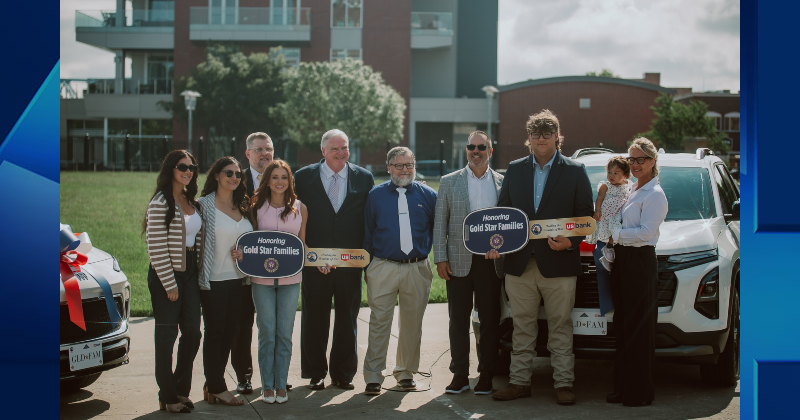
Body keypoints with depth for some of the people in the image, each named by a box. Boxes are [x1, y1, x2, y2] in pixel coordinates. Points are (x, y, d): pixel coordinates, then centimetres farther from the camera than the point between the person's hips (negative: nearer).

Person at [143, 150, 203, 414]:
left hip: (189, 273, 7)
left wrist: (198, 271, 9)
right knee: (167, 335, 1)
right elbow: (156, 248, -15)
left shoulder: (192, 202, 12)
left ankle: (181, 390, 20)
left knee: (192, 332, 6)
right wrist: (169, 284, -15)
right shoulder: (160, 202, -11)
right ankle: (167, 397, 9)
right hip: (166, 275, -7)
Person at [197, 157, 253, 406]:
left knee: (230, 330, 9)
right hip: (214, 279, -6)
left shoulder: (243, 206, 12)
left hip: (237, 278, 6)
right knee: (214, 331, -1)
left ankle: (211, 385, 20)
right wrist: (202, 273, -14)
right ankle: (217, 388, 8)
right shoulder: (205, 204, -6)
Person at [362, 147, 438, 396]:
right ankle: (373, 377, 2)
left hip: (417, 270, 1)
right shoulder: (376, 195, 5)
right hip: (383, 269, -1)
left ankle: (406, 373, 23)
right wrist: (366, 267, 6)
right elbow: (367, 233, 8)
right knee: (379, 323, -3)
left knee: (412, 324, 9)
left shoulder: (428, 196, 6)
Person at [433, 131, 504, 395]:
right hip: (459, 261, 0)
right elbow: (440, 223, 5)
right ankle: (460, 376, 13)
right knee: (458, 321, 4)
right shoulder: (450, 182, 7)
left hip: (492, 261, 0)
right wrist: (440, 258, -3)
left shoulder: (503, 183, 7)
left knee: (490, 320, 4)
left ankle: (486, 376, 13)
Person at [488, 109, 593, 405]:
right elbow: (502, 211, 13)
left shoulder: (575, 171, 4)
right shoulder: (514, 170, 12)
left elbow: (586, 215, 2)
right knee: (522, 328, 9)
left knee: (561, 328, 3)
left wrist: (570, 242, -15)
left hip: (559, 263, -3)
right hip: (519, 262, 3)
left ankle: (564, 384, 9)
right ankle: (519, 382, 17)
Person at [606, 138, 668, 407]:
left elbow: (645, 232, -17)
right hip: (623, 261, 9)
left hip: (640, 263, -9)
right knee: (622, 327, 11)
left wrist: (614, 234, -14)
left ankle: (639, 393, 0)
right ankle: (622, 388, 17)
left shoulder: (655, 195, -9)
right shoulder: (633, 191, 19)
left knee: (638, 329, -5)